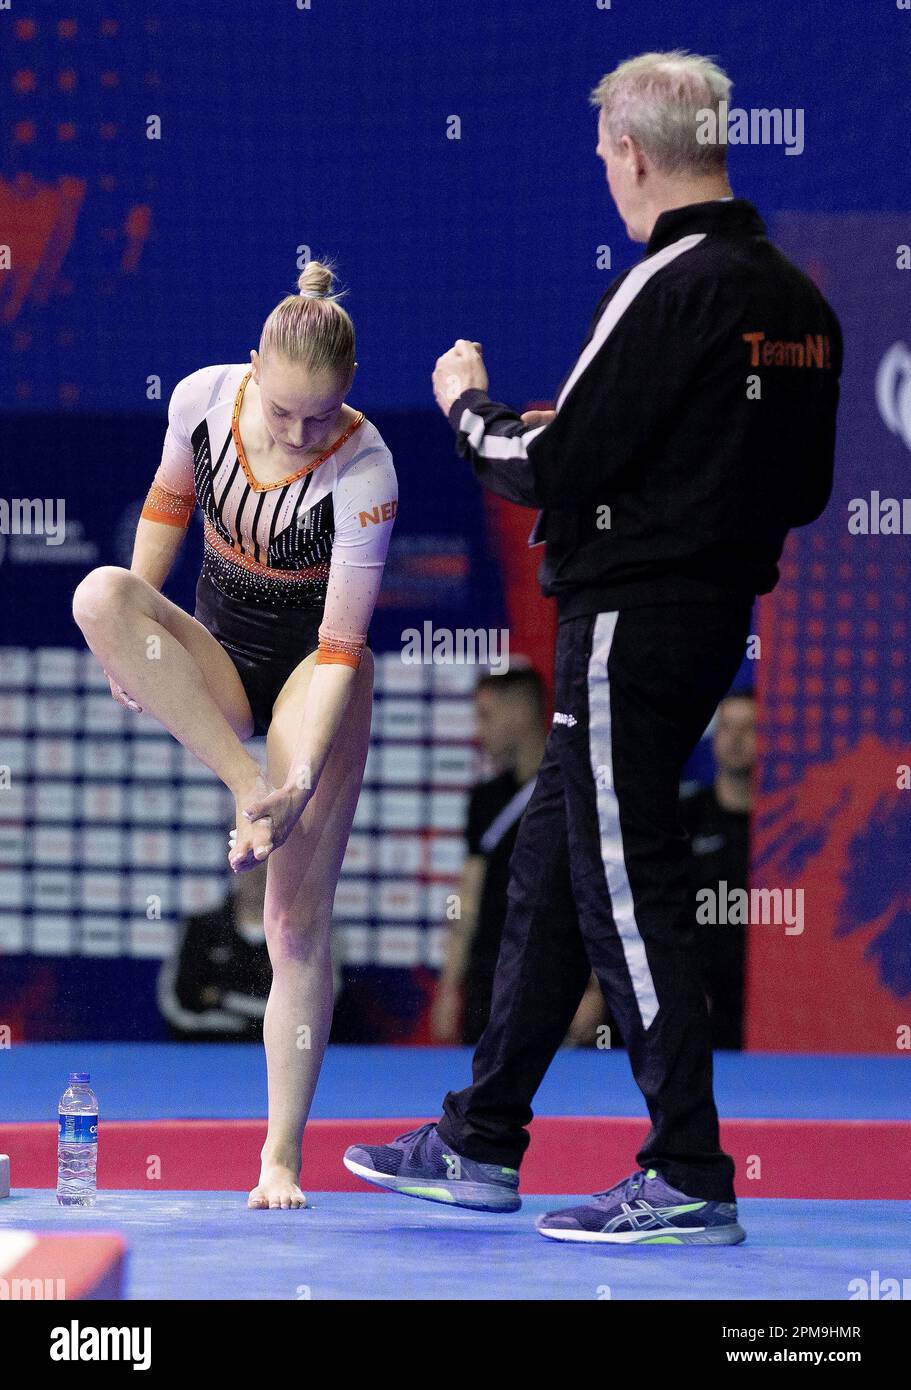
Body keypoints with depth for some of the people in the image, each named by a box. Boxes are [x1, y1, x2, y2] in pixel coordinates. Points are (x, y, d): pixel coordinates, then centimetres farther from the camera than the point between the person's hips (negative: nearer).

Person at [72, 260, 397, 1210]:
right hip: (212, 660, 4)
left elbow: (342, 648, -25)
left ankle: (282, 1156, -3)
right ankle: (243, 781, -28)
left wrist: (302, 782, -33)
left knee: (298, 917, -10)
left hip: (310, 672, -3)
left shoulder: (363, 471, -26)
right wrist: (135, 638, 4)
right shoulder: (203, 400, -16)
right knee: (100, 595, -30)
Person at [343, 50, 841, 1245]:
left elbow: (552, 471, -18)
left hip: (631, 623, -9)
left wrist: (469, 407, 1)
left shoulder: (668, 291, -18)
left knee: (628, 890, -3)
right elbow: (807, 485, 15)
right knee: (551, 873, 16)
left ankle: (690, 1181, -1)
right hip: (718, 611, 9)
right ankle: (480, 1147, 24)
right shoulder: (799, 300, 8)